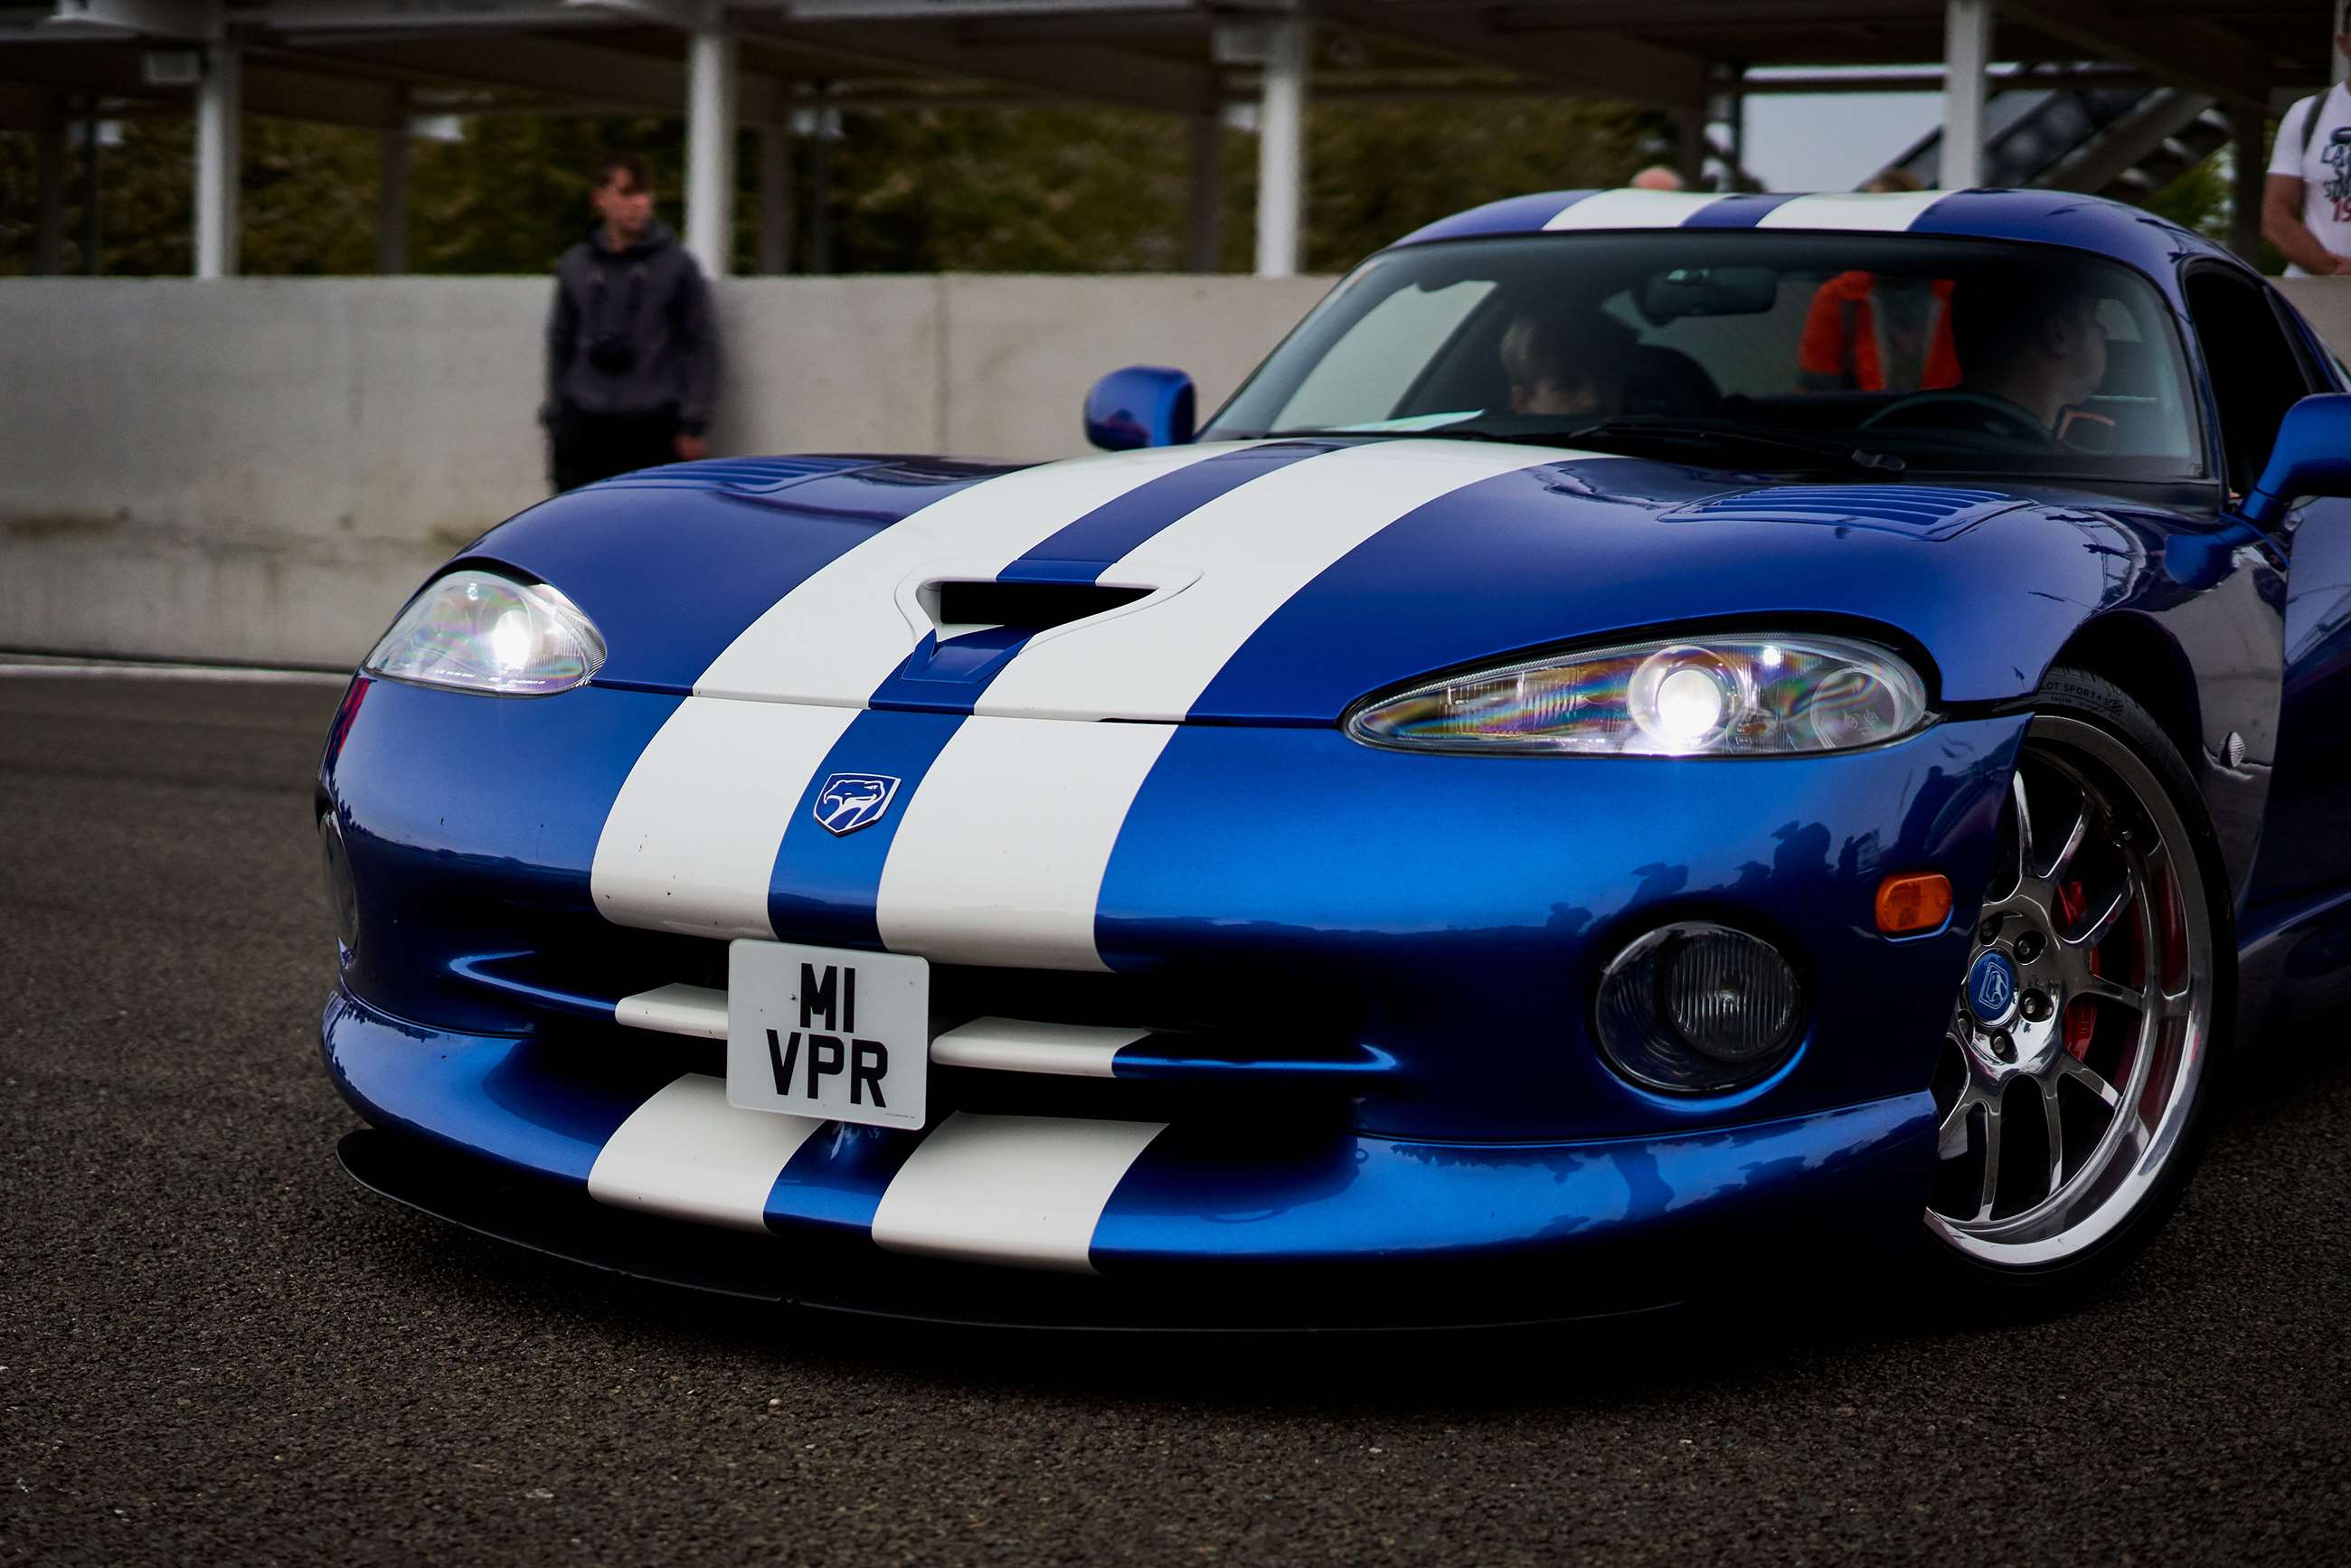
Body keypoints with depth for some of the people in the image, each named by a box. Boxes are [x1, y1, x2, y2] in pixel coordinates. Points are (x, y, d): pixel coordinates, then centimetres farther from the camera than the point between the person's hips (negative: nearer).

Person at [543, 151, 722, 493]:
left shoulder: (675, 264, -1)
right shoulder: (575, 266, 7)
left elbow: (702, 345, 0)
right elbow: (560, 345, 13)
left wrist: (694, 425, -5)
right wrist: (555, 420, 9)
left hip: (653, 428, -2)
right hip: (586, 427, 2)